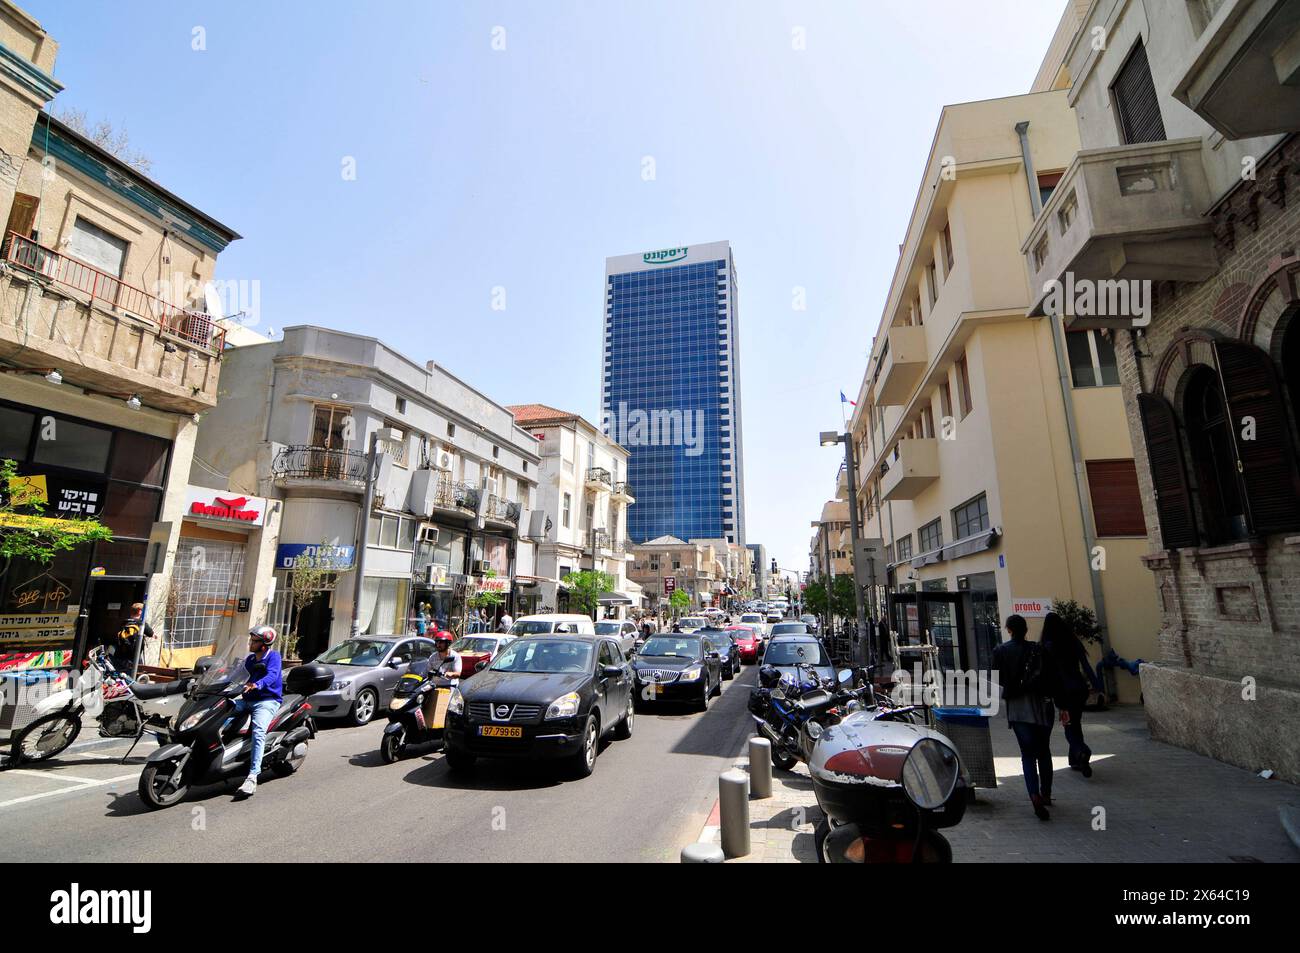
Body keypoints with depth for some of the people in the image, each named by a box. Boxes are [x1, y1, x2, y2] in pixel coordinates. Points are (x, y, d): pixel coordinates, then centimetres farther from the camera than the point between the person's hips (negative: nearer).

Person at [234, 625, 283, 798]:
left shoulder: (273, 656, -5)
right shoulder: (250, 659, 19)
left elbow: (272, 675, -22)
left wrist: (257, 685, -40)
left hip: (267, 701, -8)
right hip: (248, 699, 8)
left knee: (258, 732, -29)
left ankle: (252, 777, -33)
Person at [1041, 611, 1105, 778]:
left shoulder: (1049, 646, -11)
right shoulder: (1074, 642, 3)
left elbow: (1051, 672, -12)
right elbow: (1086, 666, -2)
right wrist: (1098, 688, -3)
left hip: (1064, 691, -5)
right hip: (1080, 688, 5)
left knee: (1069, 726, 4)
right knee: (1076, 723, 18)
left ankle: (1082, 751, -22)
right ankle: (1075, 760, 23)